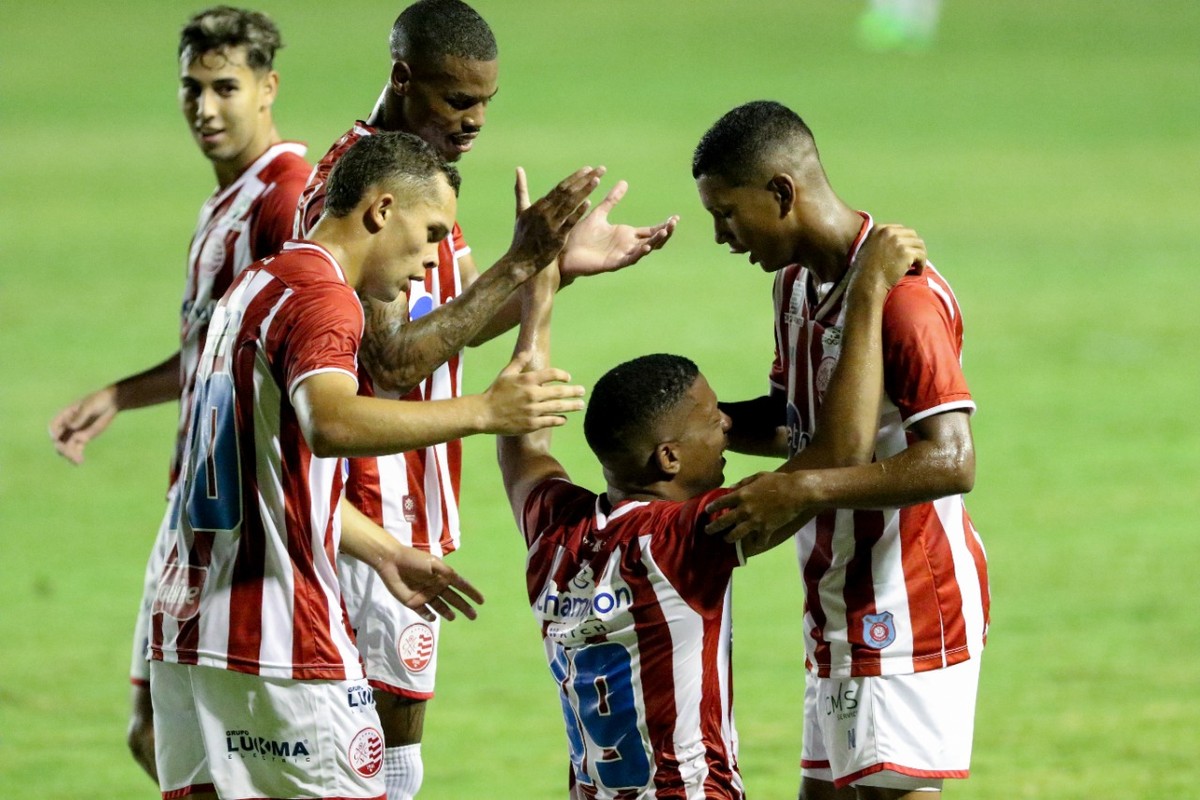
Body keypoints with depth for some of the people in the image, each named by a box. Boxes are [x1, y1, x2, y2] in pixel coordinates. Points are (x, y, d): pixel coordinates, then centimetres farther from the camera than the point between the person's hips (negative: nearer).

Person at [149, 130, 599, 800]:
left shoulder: (258, 286, 19)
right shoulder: (321, 297, -12)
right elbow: (329, 423, -33)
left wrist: (386, 554, 29)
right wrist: (483, 411, -34)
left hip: (189, 616, 9)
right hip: (274, 641, -9)